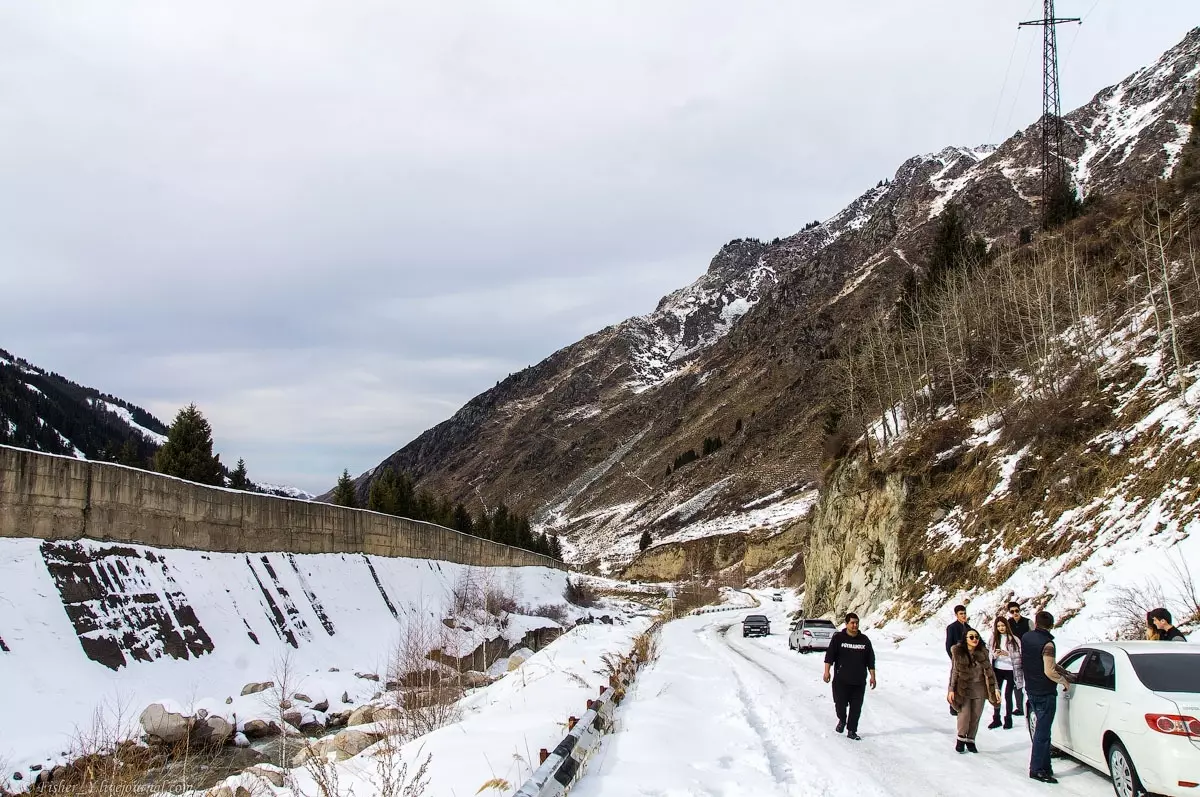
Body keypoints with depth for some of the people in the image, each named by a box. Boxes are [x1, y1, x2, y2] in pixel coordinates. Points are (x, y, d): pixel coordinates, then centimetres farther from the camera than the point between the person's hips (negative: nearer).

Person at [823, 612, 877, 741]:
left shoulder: (864, 640, 9)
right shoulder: (838, 638, 0)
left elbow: (870, 660, 13)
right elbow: (830, 655, -3)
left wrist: (872, 676, 9)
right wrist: (827, 671, -12)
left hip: (859, 682, 2)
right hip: (841, 680, -2)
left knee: (856, 707, 3)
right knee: (840, 704, -5)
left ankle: (852, 731, 15)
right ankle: (842, 720, 26)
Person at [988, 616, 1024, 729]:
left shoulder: (1014, 639, -6)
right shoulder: (993, 638, 4)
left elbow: (1018, 655, -8)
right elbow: (989, 654, 5)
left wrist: (1007, 653, -22)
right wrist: (995, 655, -16)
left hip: (1010, 670, -3)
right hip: (997, 670, 3)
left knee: (1008, 695, 0)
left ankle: (1008, 719, 12)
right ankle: (996, 719, 17)